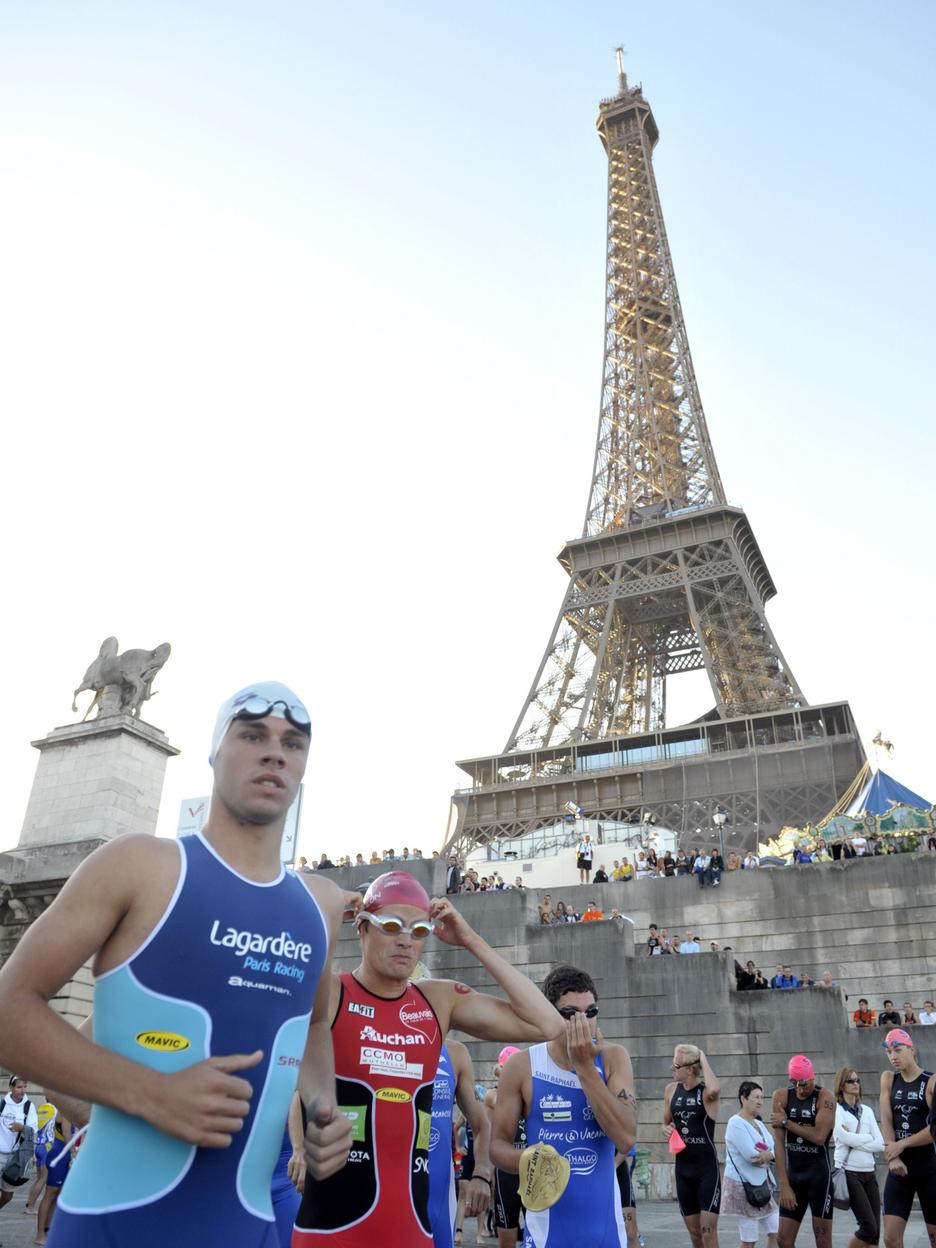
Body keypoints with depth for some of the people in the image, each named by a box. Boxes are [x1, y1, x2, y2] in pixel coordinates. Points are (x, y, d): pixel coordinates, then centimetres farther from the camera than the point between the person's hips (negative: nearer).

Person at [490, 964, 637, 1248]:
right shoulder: (522, 1066, -9)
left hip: (605, 1224, 2)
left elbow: (626, 1138, -17)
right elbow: (498, 1144, -2)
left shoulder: (613, 1058, -5)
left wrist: (585, 1066, -22)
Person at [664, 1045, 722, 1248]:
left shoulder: (707, 1091, -12)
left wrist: (703, 1059, -24)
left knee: (708, 1231, -7)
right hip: (683, 1168, 5)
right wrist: (666, 1129, -6)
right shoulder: (671, 1090, 4)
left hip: (707, 1168, -5)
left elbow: (715, 1090, -38)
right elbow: (666, 1123, 18)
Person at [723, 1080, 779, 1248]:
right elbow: (751, 1155, -23)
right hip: (743, 1185, -8)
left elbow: (776, 1151, 2)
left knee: (777, 1232, 8)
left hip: (762, 1185, 8)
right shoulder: (736, 1123, -14)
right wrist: (770, 1157, -7)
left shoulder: (759, 1124, 12)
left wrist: (768, 1155, -19)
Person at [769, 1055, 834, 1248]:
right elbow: (779, 1143, -3)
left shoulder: (824, 1097, -10)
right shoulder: (782, 1096, -1)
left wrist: (786, 1122, -14)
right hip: (793, 1172, 4)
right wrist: (784, 1184, -8)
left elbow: (819, 1136, -22)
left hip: (819, 1172, -4)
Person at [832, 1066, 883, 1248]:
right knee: (869, 1227, -9)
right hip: (848, 1172, -5)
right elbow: (843, 1136, -17)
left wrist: (854, 1141, -6)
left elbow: (881, 1144, 5)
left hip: (869, 1173, 5)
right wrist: (867, 1139, -4)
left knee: (875, 1231, 2)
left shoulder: (867, 1110, 14)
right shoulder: (836, 1109, -2)